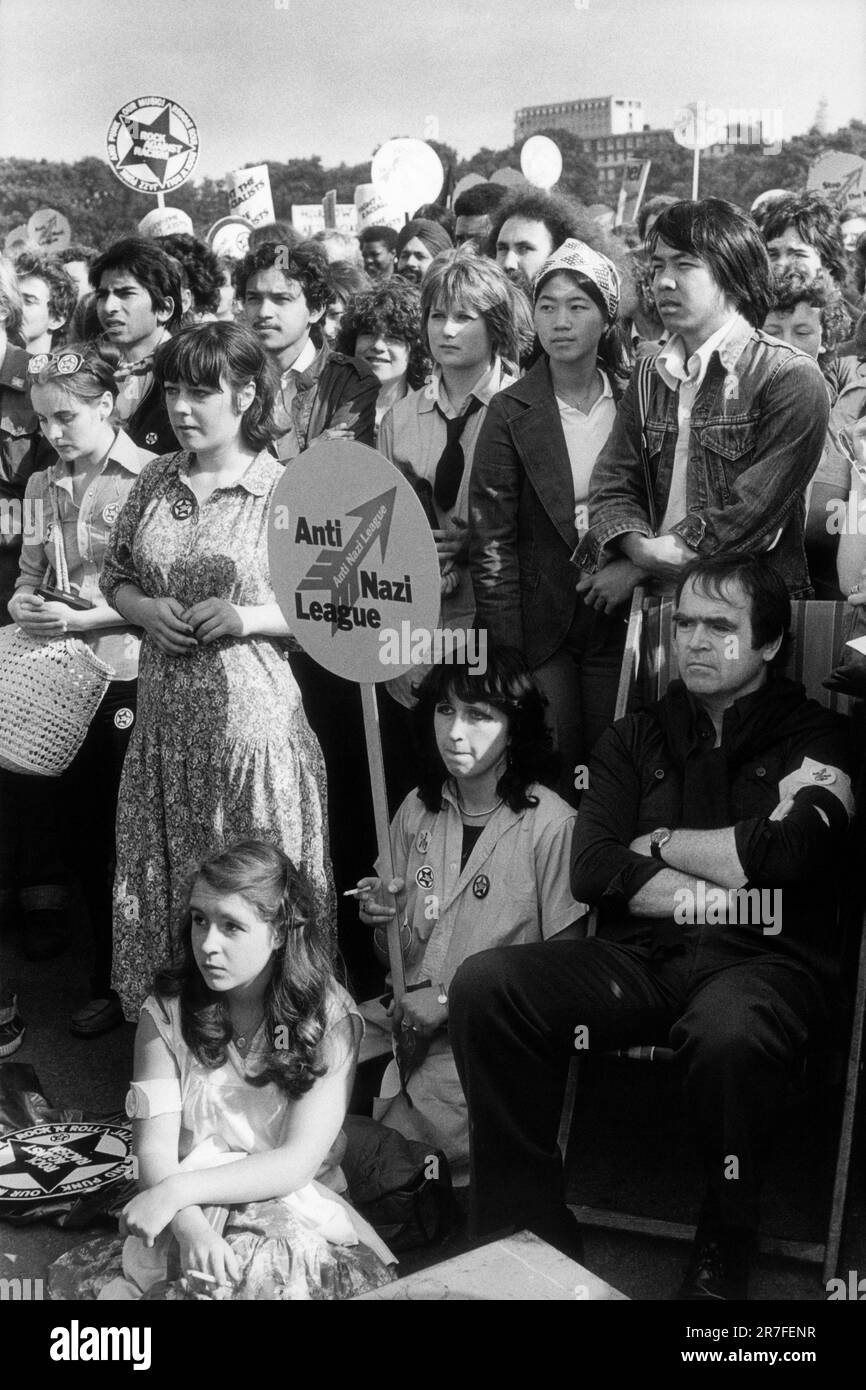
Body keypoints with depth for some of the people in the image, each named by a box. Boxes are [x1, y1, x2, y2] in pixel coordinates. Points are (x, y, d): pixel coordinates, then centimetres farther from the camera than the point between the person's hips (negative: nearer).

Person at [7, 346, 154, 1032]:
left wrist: (81, 618, -16)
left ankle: (120, 983, 18)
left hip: (126, 680, -5)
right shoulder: (45, 485, 11)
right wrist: (24, 603, -4)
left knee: (116, 835, 3)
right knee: (74, 822, 9)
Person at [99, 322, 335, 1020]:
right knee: (165, 878, 14)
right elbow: (116, 577, 17)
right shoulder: (157, 480, 7)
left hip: (251, 714, -5)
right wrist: (147, 610, -4)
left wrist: (246, 617, -17)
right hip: (165, 715, 5)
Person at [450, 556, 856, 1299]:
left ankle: (725, 1251, -10)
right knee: (484, 983, -22)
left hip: (763, 960, -3)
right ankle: (529, 1232, -10)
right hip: (639, 956, 4)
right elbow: (592, 870, 4)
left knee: (730, 1033, -39)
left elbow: (784, 851, -12)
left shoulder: (816, 737, 9)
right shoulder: (636, 738, 18)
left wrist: (661, 843, 1)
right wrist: (723, 889, -6)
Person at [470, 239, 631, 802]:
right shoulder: (511, 412, -4)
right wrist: (501, 650, -10)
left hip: (619, 612, 2)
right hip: (540, 621, -2)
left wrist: (636, 563, -11)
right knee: (551, 779, 2)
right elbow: (491, 539, -6)